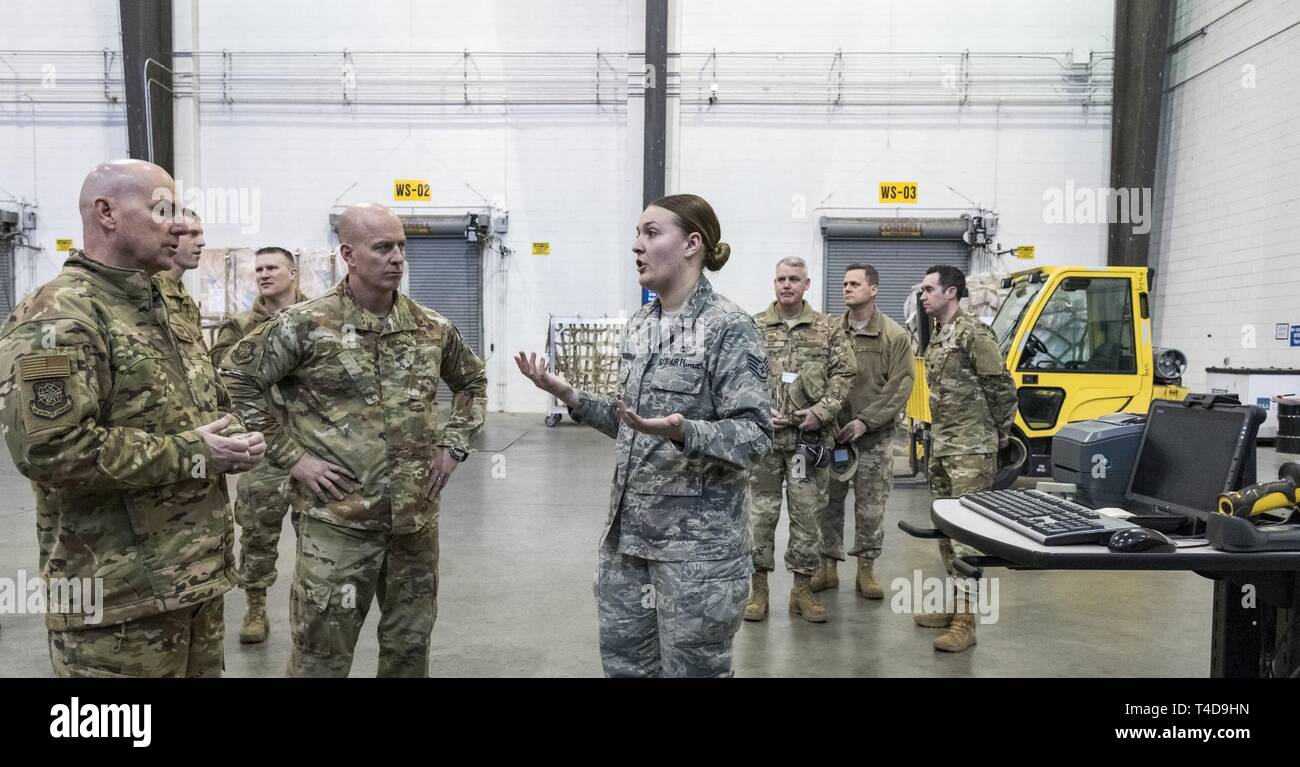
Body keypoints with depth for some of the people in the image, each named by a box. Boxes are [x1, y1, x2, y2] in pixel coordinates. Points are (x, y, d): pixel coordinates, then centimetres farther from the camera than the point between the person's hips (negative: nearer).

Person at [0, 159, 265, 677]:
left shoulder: (159, 311, 16)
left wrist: (232, 440, 2)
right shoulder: (57, 318, -15)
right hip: (119, 593, -9)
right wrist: (188, 454, -20)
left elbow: (207, 409, 26)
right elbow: (47, 449, -27)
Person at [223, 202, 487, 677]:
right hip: (336, 521, -4)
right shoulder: (305, 325, -9)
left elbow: (472, 381, 20)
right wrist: (289, 455, -9)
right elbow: (235, 380, -5)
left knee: (410, 645, 16)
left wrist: (454, 445, 7)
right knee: (322, 655, 6)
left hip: (416, 519, 4)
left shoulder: (433, 328, 4)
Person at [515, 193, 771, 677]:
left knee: (692, 669, 8)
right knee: (623, 664, 17)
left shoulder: (729, 328, -14)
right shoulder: (639, 325, 9)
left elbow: (754, 435, -18)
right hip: (628, 531, 7)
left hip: (698, 540, -7)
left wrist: (682, 432, -33)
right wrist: (569, 395, 4)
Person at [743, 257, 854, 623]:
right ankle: (759, 586, 17)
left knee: (807, 513, 6)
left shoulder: (827, 329, 5)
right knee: (762, 512, 6)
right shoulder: (754, 328, 4)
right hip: (763, 435, 0)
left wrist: (821, 411, -11)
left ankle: (803, 587, 19)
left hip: (809, 437, 0)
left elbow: (843, 374, 2)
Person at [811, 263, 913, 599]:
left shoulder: (895, 336, -2)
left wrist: (865, 422, -14)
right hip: (832, 434, 2)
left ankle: (866, 570, 20)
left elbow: (899, 389, -7)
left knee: (870, 508, 5)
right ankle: (828, 567, 21)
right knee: (829, 502, 8)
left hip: (874, 437, -2)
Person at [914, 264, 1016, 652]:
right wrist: (936, 438, 18)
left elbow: (1002, 388, -12)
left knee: (966, 530, -9)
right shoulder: (937, 338, 14)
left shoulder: (974, 333, -13)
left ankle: (965, 622, -5)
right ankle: (955, 603, 26)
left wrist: (999, 432, -2)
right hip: (941, 446, 9)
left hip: (971, 449, -9)